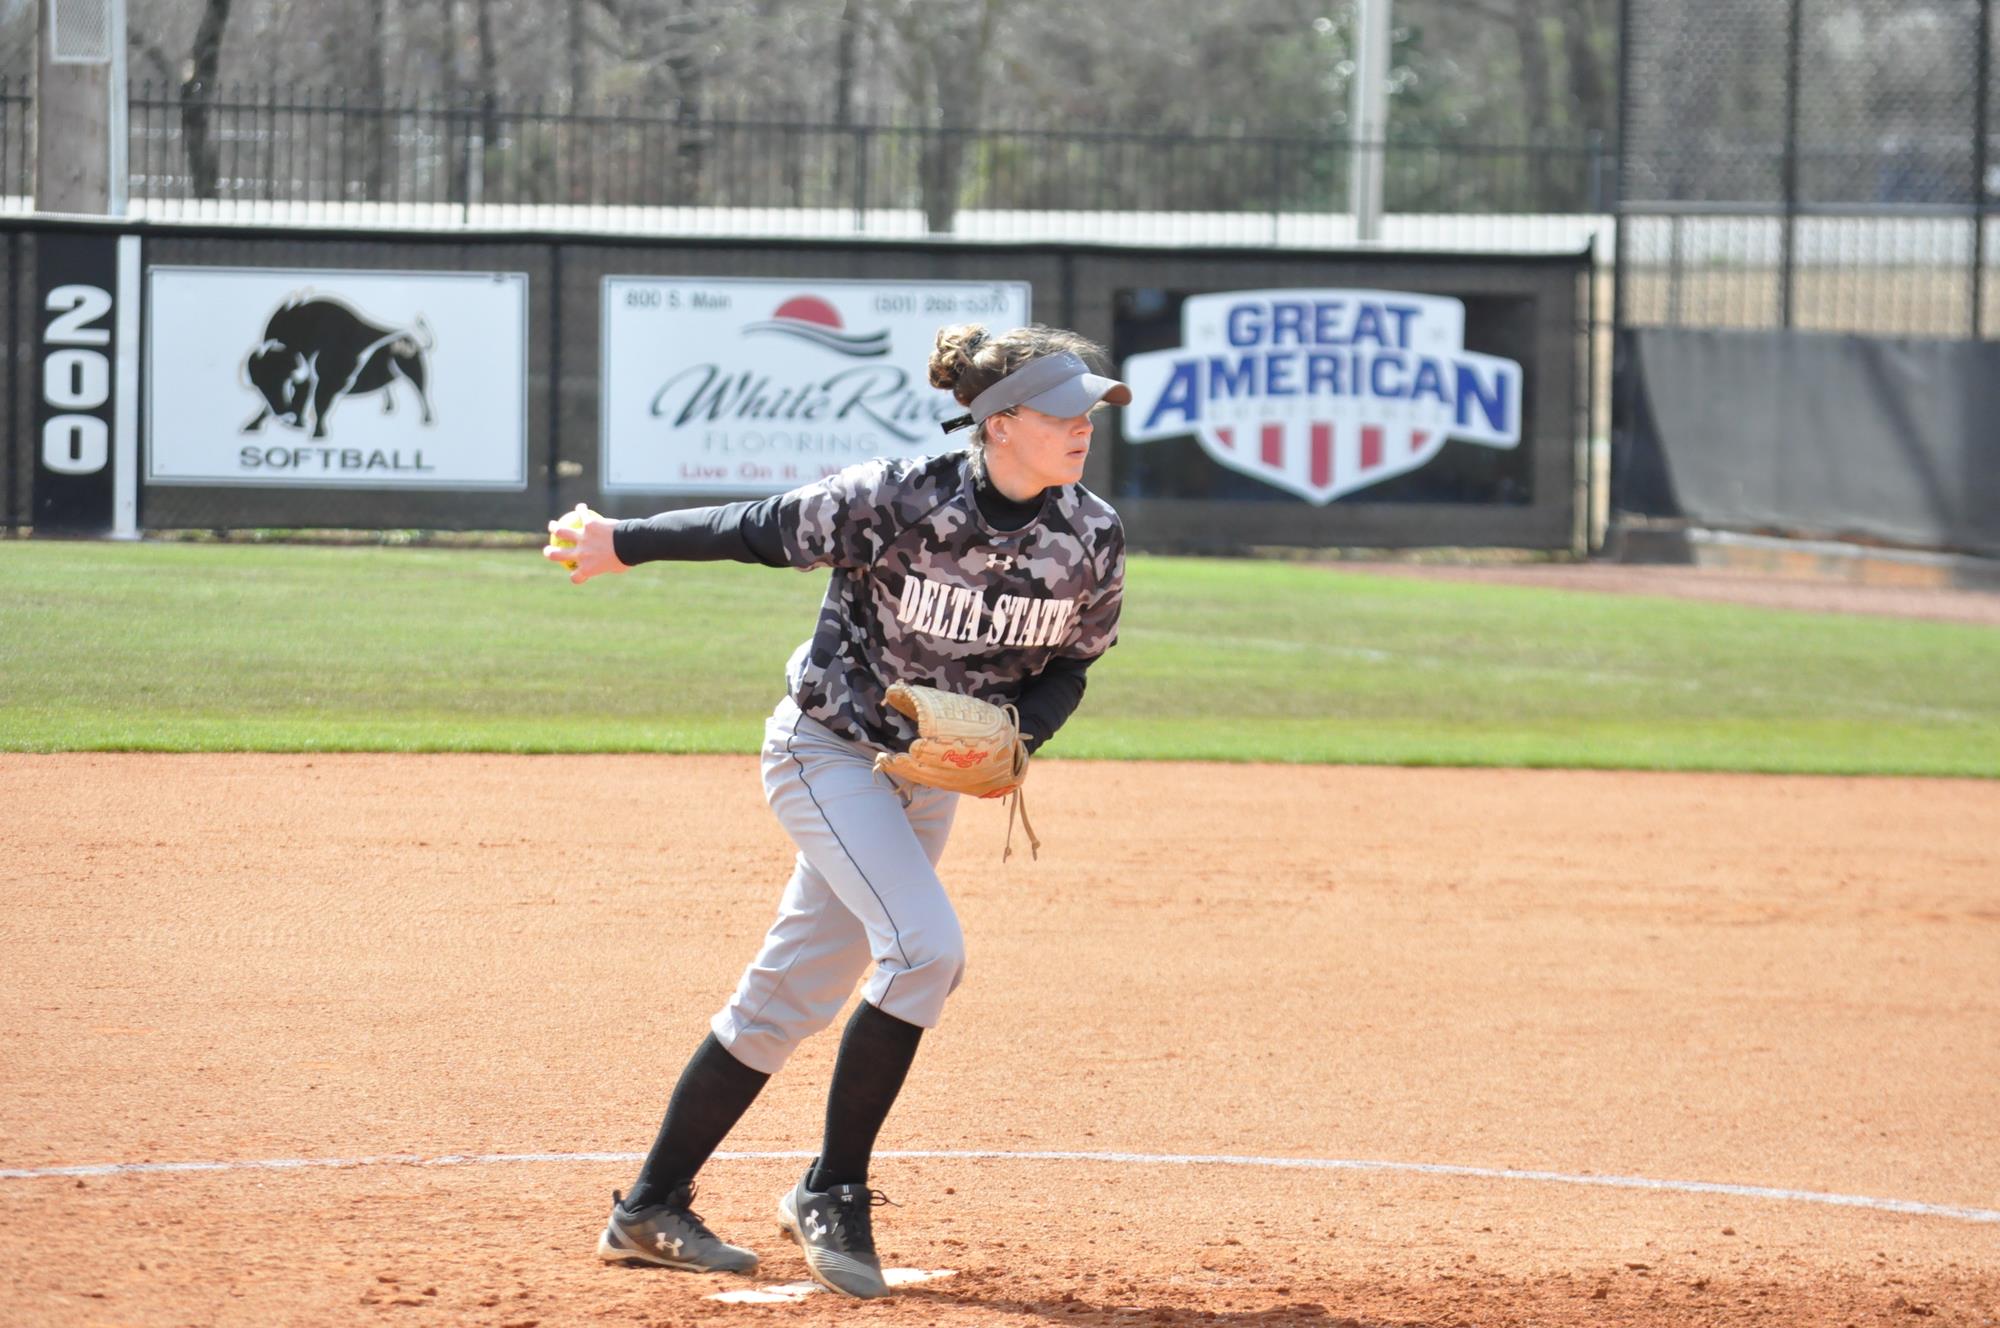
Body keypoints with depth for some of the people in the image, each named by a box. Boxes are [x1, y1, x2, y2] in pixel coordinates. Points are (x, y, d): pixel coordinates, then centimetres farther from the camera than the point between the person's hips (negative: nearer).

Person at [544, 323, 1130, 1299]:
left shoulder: (1092, 538, -10)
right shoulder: (896, 500, -25)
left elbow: (1070, 662, 4)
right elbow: (762, 531, -13)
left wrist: (1016, 739, -15)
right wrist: (624, 544, -6)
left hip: (929, 777, 6)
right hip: (827, 750, -6)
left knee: (795, 994, 9)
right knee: (925, 944, -23)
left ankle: (649, 1212, 19)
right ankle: (832, 1193, -9)